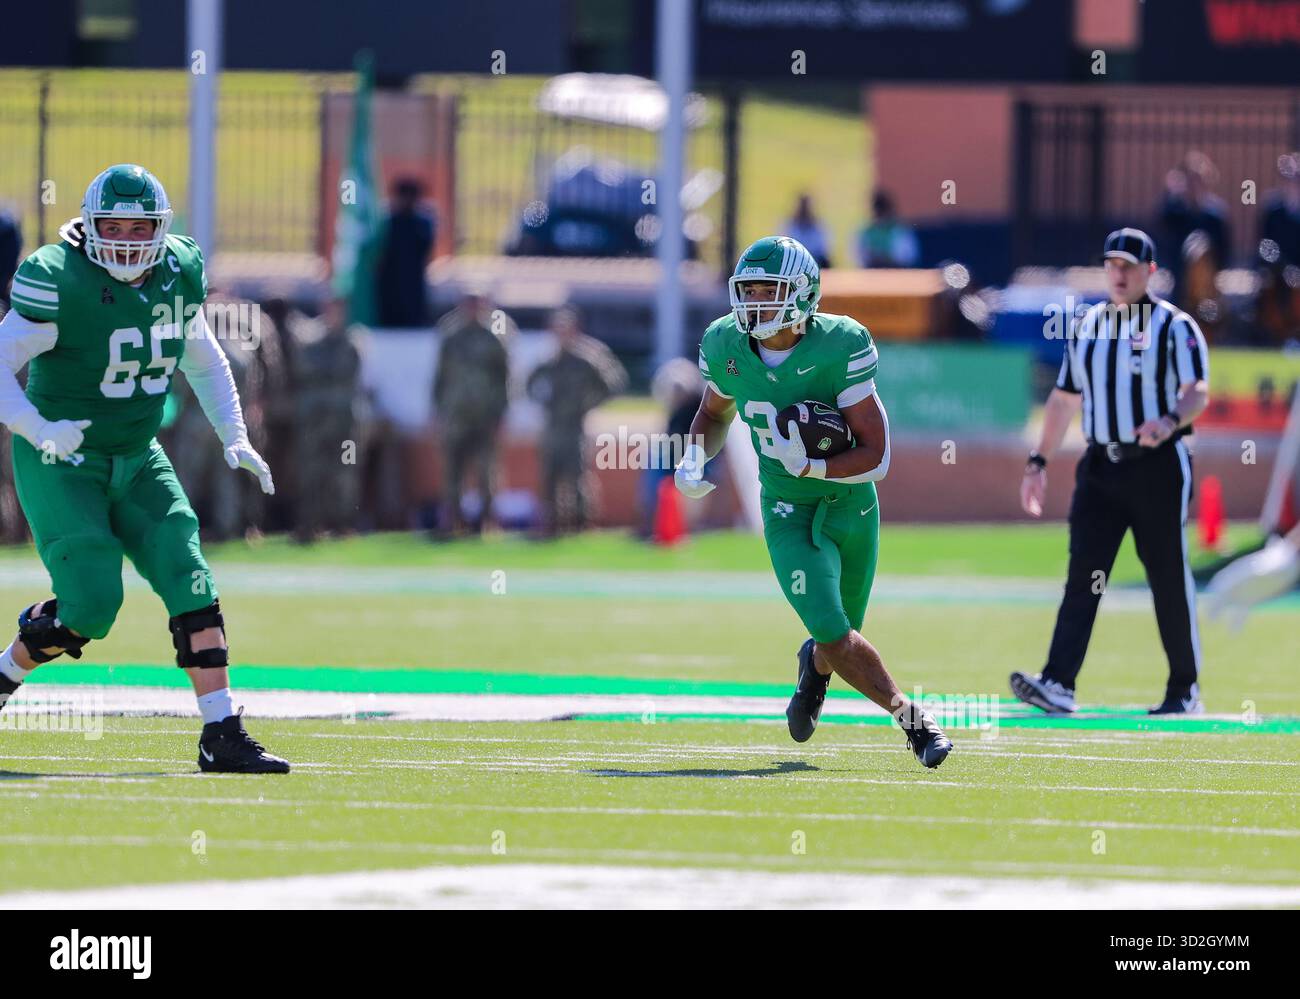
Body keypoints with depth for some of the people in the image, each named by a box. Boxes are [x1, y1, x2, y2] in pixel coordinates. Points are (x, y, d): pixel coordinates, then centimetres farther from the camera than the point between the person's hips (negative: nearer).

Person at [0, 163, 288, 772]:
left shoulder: (179, 275, 1)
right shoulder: (59, 283, -19)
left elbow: (204, 361, 18)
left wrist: (235, 437, 9)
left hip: (136, 459, 6)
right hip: (64, 464, -6)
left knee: (190, 580, -7)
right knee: (90, 606, -15)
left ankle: (222, 736, -6)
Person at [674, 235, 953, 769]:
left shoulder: (839, 348, -20)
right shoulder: (726, 345, -9)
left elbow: (876, 456, -20)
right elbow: (715, 412, 15)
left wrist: (812, 466, -33)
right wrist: (695, 458, -5)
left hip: (850, 506, -1)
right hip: (788, 512, 1)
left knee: (838, 641, 11)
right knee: (835, 634, -16)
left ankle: (815, 668, 48)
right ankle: (912, 718, 2)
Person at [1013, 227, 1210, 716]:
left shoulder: (1174, 327, -3)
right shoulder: (1086, 327, 14)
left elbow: (1198, 391, -15)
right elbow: (1064, 399, 20)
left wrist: (1170, 421, -35)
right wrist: (1038, 462, 15)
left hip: (1158, 468, -4)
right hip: (1100, 468, 4)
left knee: (1169, 578, 1)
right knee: (1083, 574, -7)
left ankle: (1185, 690, 11)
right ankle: (1058, 685, -17)